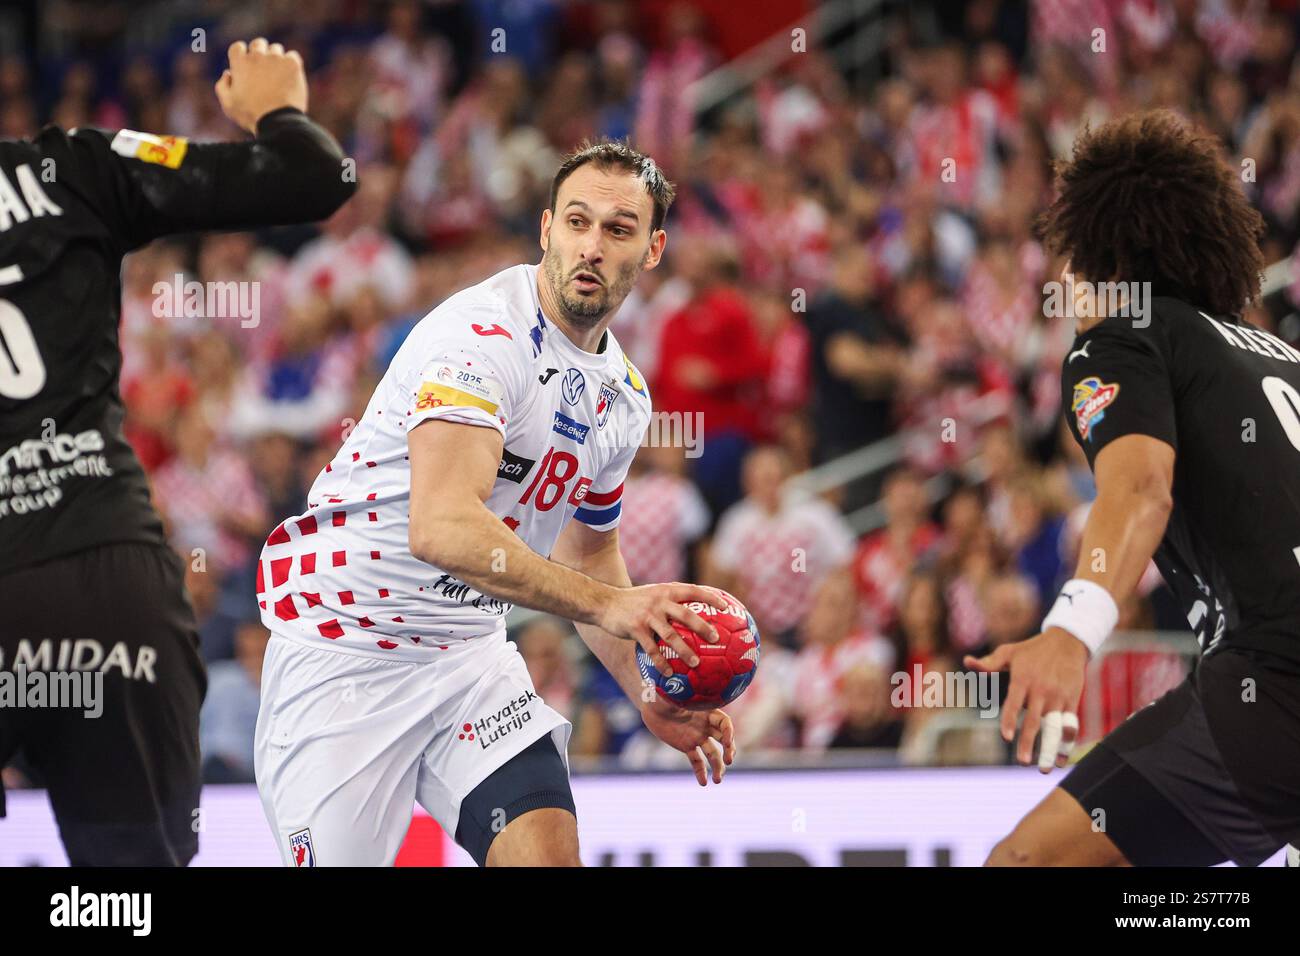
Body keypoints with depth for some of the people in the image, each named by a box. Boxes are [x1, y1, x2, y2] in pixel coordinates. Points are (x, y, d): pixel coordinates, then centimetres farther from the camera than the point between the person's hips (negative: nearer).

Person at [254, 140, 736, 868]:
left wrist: (650, 696, 9)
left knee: (548, 850, -15)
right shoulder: (483, 334, -21)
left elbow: (588, 555, 23)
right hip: (344, 643, -7)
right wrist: (608, 604, -41)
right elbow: (442, 526, -36)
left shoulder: (624, 395, 6)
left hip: (470, 651, 7)